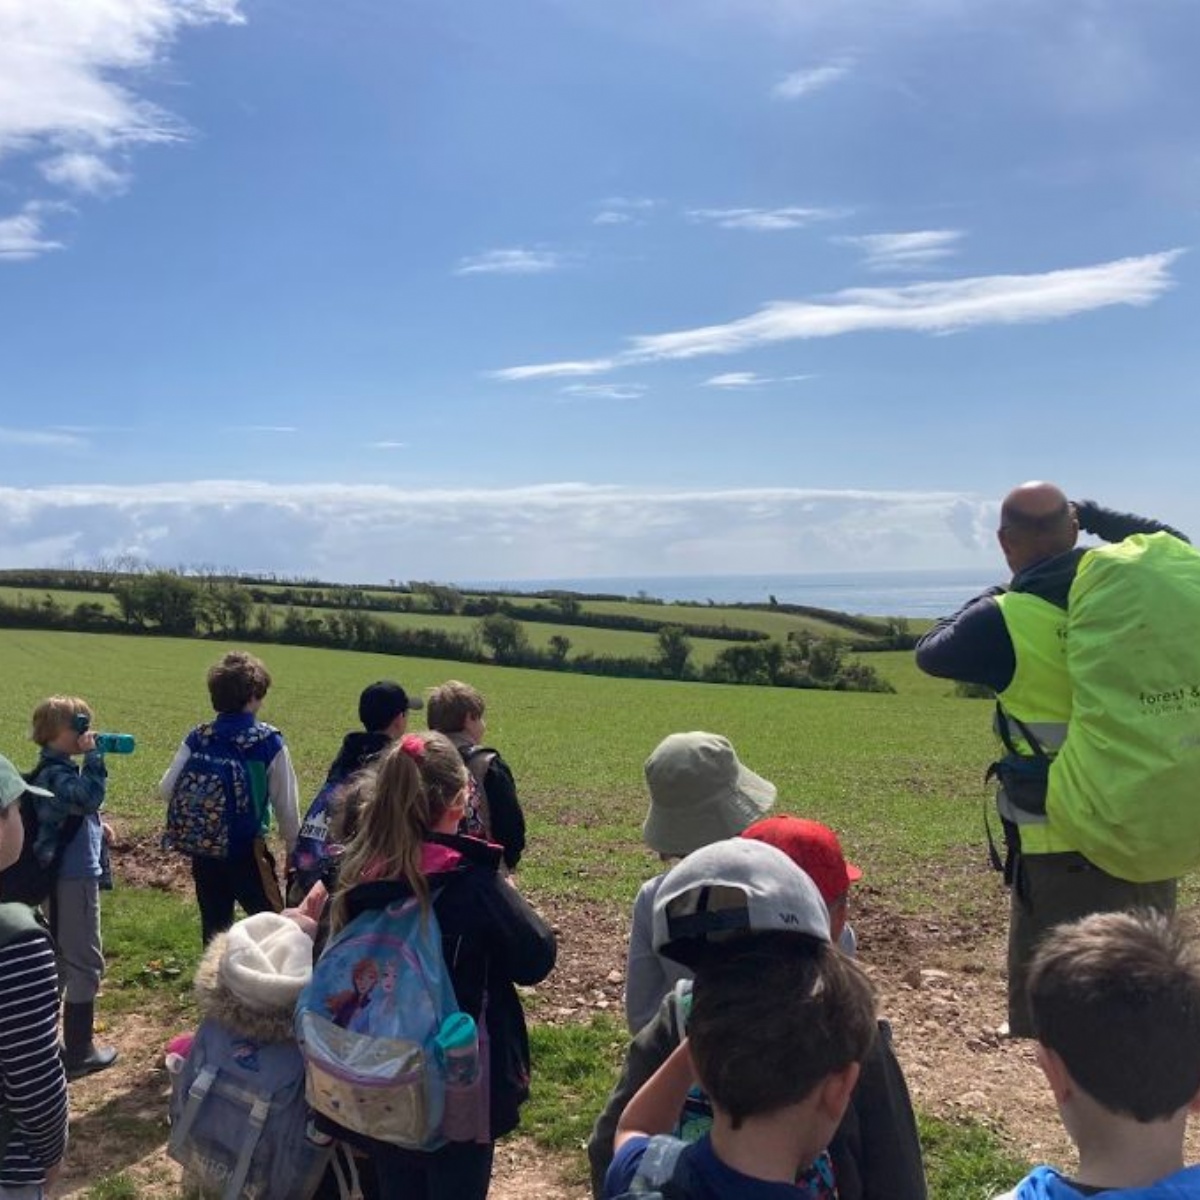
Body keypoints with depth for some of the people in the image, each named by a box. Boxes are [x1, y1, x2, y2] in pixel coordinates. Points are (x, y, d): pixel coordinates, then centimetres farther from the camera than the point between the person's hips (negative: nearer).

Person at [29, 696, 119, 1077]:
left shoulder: (56, 769, 11)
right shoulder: (55, 774, -21)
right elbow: (90, 796, -39)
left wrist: (94, 827, 6)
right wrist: (93, 755, -29)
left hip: (63, 875, 10)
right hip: (73, 878, -10)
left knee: (61, 960, 19)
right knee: (85, 963, -1)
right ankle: (79, 1052, 7)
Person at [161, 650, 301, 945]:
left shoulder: (198, 738, -4)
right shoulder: (270, 742, -12)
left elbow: (165, 790, -5)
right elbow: (286, 805, -6)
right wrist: (295, 851, 7)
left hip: (202, 853, 4)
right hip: (247, 854, -4)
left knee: (214, 930, 17)